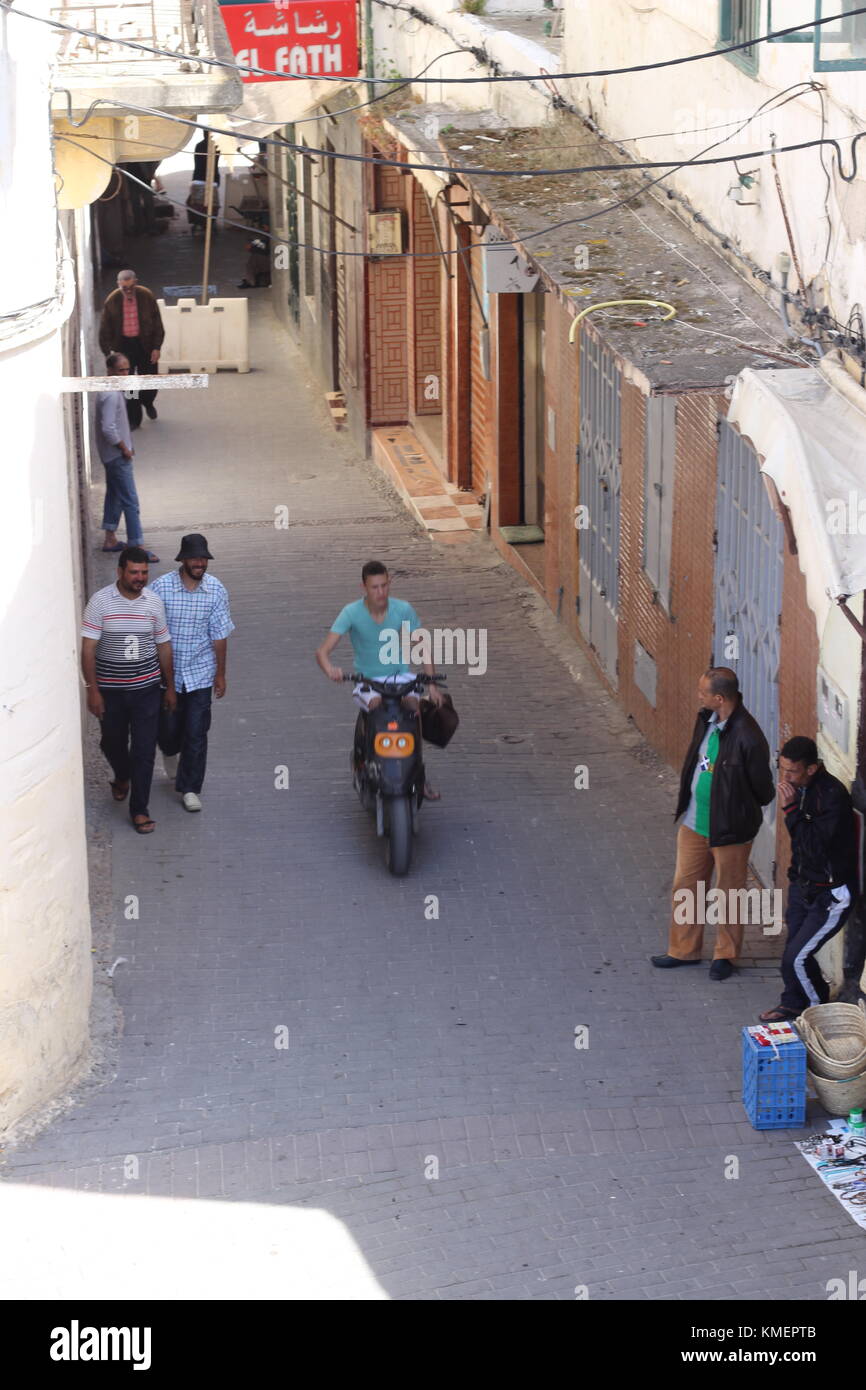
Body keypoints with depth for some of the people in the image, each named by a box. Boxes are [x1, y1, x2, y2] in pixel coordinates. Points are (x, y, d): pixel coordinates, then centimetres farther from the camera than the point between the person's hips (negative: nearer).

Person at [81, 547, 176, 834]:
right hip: (110, 689, -1)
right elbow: (88, 649, -11)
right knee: (113, 743, 18)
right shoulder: (100, 601, -12)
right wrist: (92, 689, -14)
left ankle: (139, 810, 8)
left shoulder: (154, 601, -3)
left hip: (146, 688, 1)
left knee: (144, 750, -2)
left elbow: (163, 646, 6)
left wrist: (170, 687, 9)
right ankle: (122, 777, 50)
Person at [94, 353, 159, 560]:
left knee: (114, 495, 19)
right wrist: (124, 448, -16)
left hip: (112, 454, 11)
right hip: (117, 455, -11)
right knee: (130, 501, -8)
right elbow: (108, 428, -28)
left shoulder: (109, 390, 9)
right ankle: (136, 547, -6)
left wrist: (125, 446, 15)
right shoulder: (111, 395, -23)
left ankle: (110, 540, 27)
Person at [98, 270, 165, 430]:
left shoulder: (147, 297, -12)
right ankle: (133, 419, 18)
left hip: (145, 344, 0)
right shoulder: (112, 301, -12)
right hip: (123, 345, 0)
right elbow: (105, 330, -4)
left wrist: (156, 347, -7)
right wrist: (108, 352, -7)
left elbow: (157, 324, -4)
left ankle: (147, 402, 44)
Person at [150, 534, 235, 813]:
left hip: (200, 674, 0)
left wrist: (221, 673, 3)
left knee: (196, 733, -2)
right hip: (166, 672, 0)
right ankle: (171, 752, 48)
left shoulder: (216, 590, -7)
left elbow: (219, 635, 0)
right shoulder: (161, 587, -13)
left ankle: (190, 788, 9)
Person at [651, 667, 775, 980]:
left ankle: (726, 955, 31)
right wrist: (686, 806, 12)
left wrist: (740, 812, -2)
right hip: (694, 823, 7)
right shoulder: (707, 719, -4)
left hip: (730, 829, -7)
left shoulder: (748, 738, -28)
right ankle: (684, 950, 34)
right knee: (685, 886, 18)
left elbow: (763, 791, -17)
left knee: (729, 895, 12)